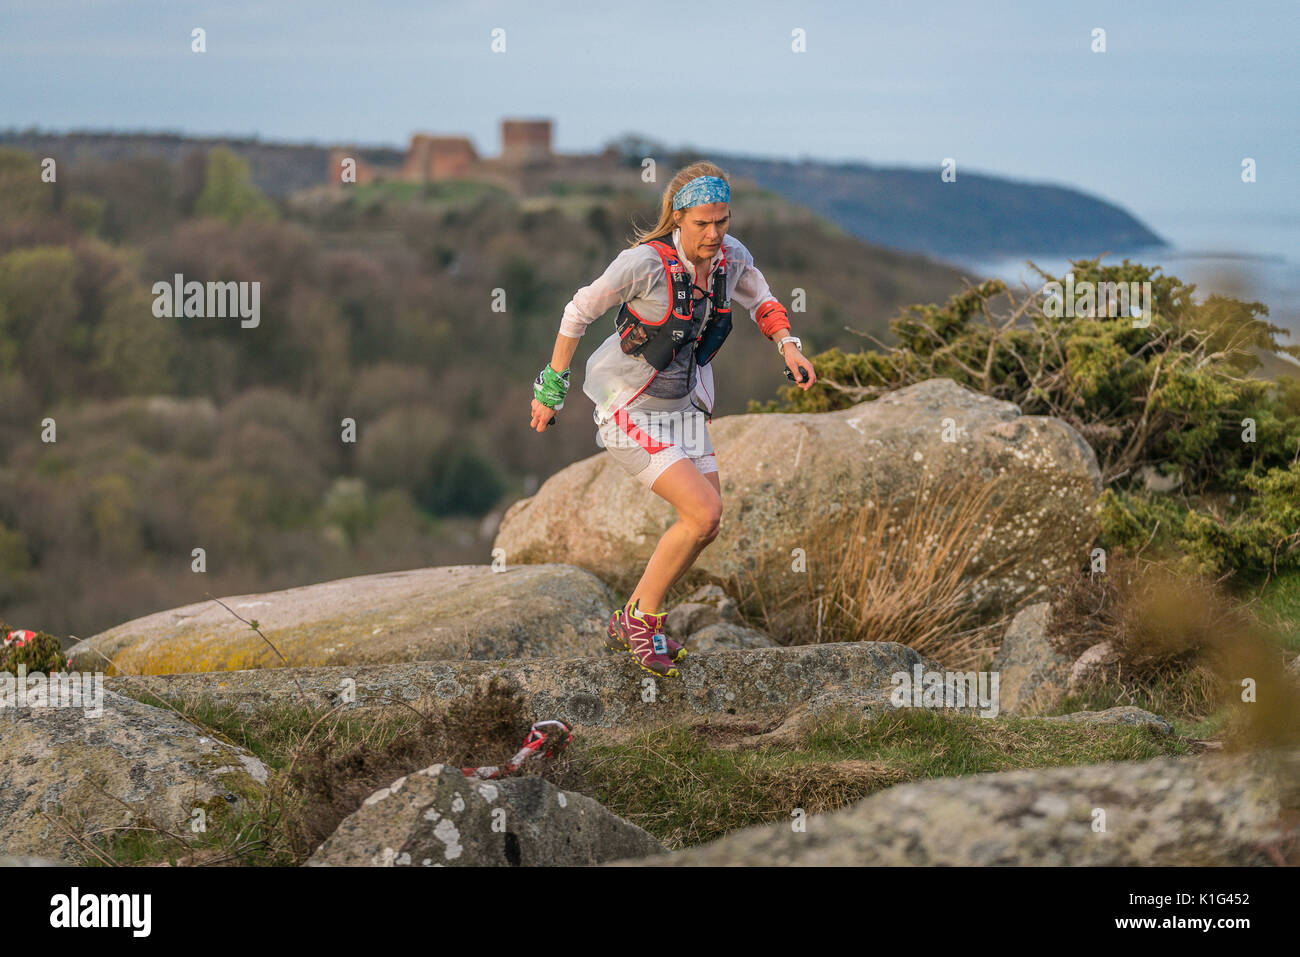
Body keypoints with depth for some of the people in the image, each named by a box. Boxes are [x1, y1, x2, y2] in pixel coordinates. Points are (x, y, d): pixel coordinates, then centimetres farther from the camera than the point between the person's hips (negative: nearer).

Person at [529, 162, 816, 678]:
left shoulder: (732, 256, -7)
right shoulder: (646, 262, -26)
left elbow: (759, 299, 15)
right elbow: (580, 311, -14)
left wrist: (788, 346, -4)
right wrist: (551, 388, -7)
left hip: (683, 404, 8)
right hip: (629, 410, -8)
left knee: (706, 525, 8)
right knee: (703, 513, -18)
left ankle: (629, 624, 24)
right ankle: (642, 620, 0)